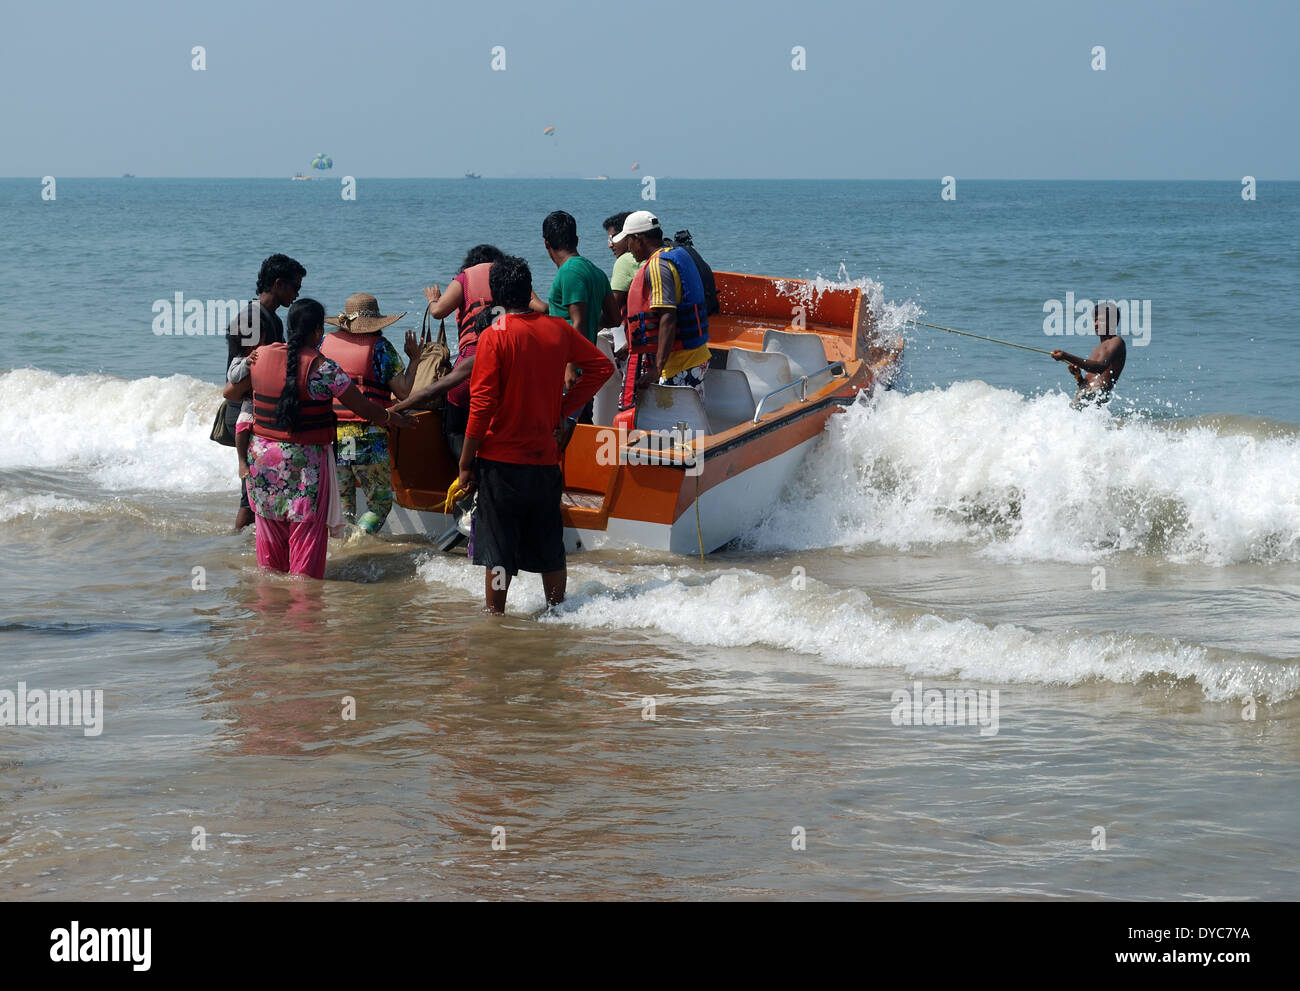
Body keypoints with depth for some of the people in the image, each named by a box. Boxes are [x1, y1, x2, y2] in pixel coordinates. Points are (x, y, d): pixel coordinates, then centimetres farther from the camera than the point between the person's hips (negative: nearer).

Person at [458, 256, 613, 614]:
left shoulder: (494, 337, -12)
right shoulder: (557, 329, 2)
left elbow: (482, 404, -14)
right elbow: (602, 366, 11)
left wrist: (466, 463, -7)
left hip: (501, 461, -4)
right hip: (545, 459, 4)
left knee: (498, 551, 1)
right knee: (550, 547, 15)